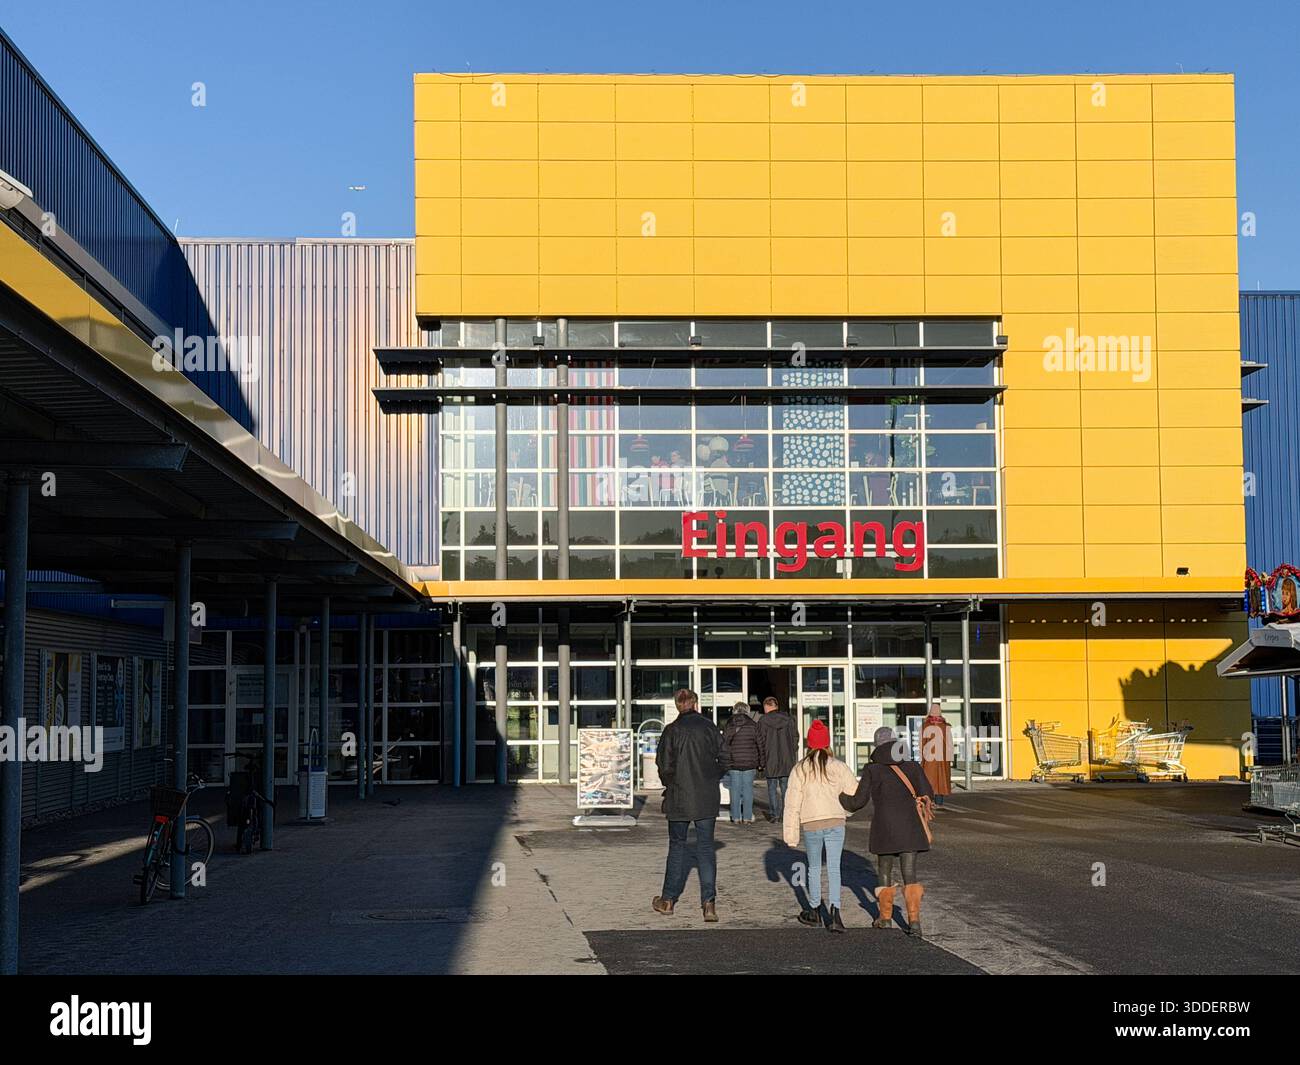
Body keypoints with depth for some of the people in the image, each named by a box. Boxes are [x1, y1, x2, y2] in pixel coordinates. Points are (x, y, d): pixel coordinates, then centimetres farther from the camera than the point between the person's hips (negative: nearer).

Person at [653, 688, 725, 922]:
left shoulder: (672, 730, -8)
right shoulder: (710, 727, -1)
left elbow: (665, 765, -10)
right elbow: (723, 760, 2)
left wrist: (670, 784, 8)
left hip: (679, 798, -1)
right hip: (707, 799, 1)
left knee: (677, 846, 11)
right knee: (706, 847, 6)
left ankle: (668, 900, 19)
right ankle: (709, 902, -3)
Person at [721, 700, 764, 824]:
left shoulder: (728, 726, 3)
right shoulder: (753, 726, 1)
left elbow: (724, 747, 3)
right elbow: (760, 745, 2)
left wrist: (725, 764, 8)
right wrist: (760, 763, 9)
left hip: (733, 765, 1)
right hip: (749, 764, -1)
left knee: (735, 791, 5)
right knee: (748, 790, 4)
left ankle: (736, 818, 6)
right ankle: (747, 817, 5)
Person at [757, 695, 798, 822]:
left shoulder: (763, 721, -5)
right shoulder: (789, 719, 4)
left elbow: (761, 742, -5)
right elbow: (795, 737, 6)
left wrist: (761, 761, 0)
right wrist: (793, 754, 13)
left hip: (771, 759, -3)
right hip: (787, 759, 3)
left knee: (772, 788, 5)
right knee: (786, 787, 9)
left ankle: (774, 814, 3)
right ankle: (786, 813, 8)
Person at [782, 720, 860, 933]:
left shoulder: (799, 769, -1)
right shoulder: (838, 767, -1)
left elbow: (793, 804, 0)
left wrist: (790, 835, 5)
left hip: (811, 824, 0)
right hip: (835, 822, 0)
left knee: (814, 868, 17)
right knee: (834, 868, 3)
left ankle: (814, 911, 28)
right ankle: (834, 911, -12)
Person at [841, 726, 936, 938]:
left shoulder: (872, 769, -2)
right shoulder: (912, 766, 4)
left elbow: (859, 801, -2)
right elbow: (928, 794, 0)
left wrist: (840, 799, 17)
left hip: (885, 828, -1)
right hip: (910, 827, 1)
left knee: (885, 870, 17)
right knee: (909, 874, 2)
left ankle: (885, 917, 27)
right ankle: (914, 921, -10)